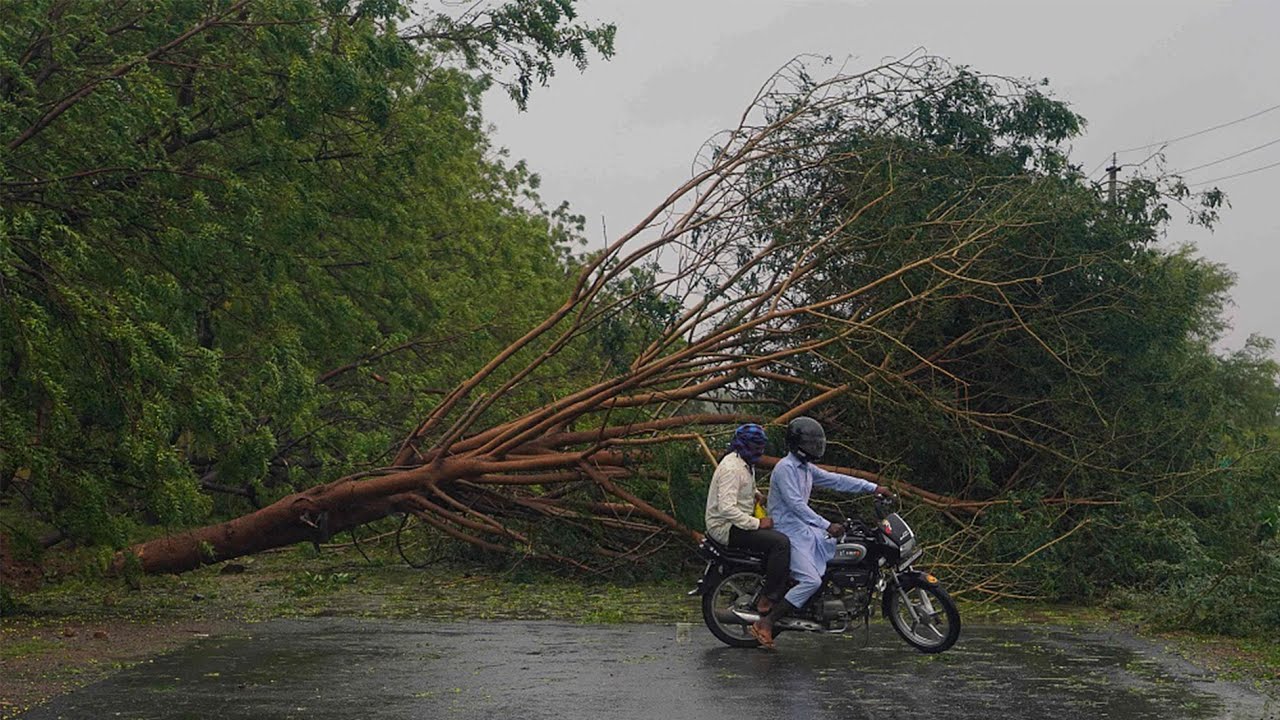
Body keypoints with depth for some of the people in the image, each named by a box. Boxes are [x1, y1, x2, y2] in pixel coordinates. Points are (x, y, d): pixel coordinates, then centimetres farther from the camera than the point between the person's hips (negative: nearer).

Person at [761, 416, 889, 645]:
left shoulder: (807, 469, 14)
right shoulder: (785, 468, -16)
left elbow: (835, 480, 13)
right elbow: (796, 504, -25)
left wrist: (873, 488, 5)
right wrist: (827, 526, -30)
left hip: (804, 529, 10)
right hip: (787, 531, -10)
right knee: (811, 581, -22)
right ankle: (765, 624, -20)